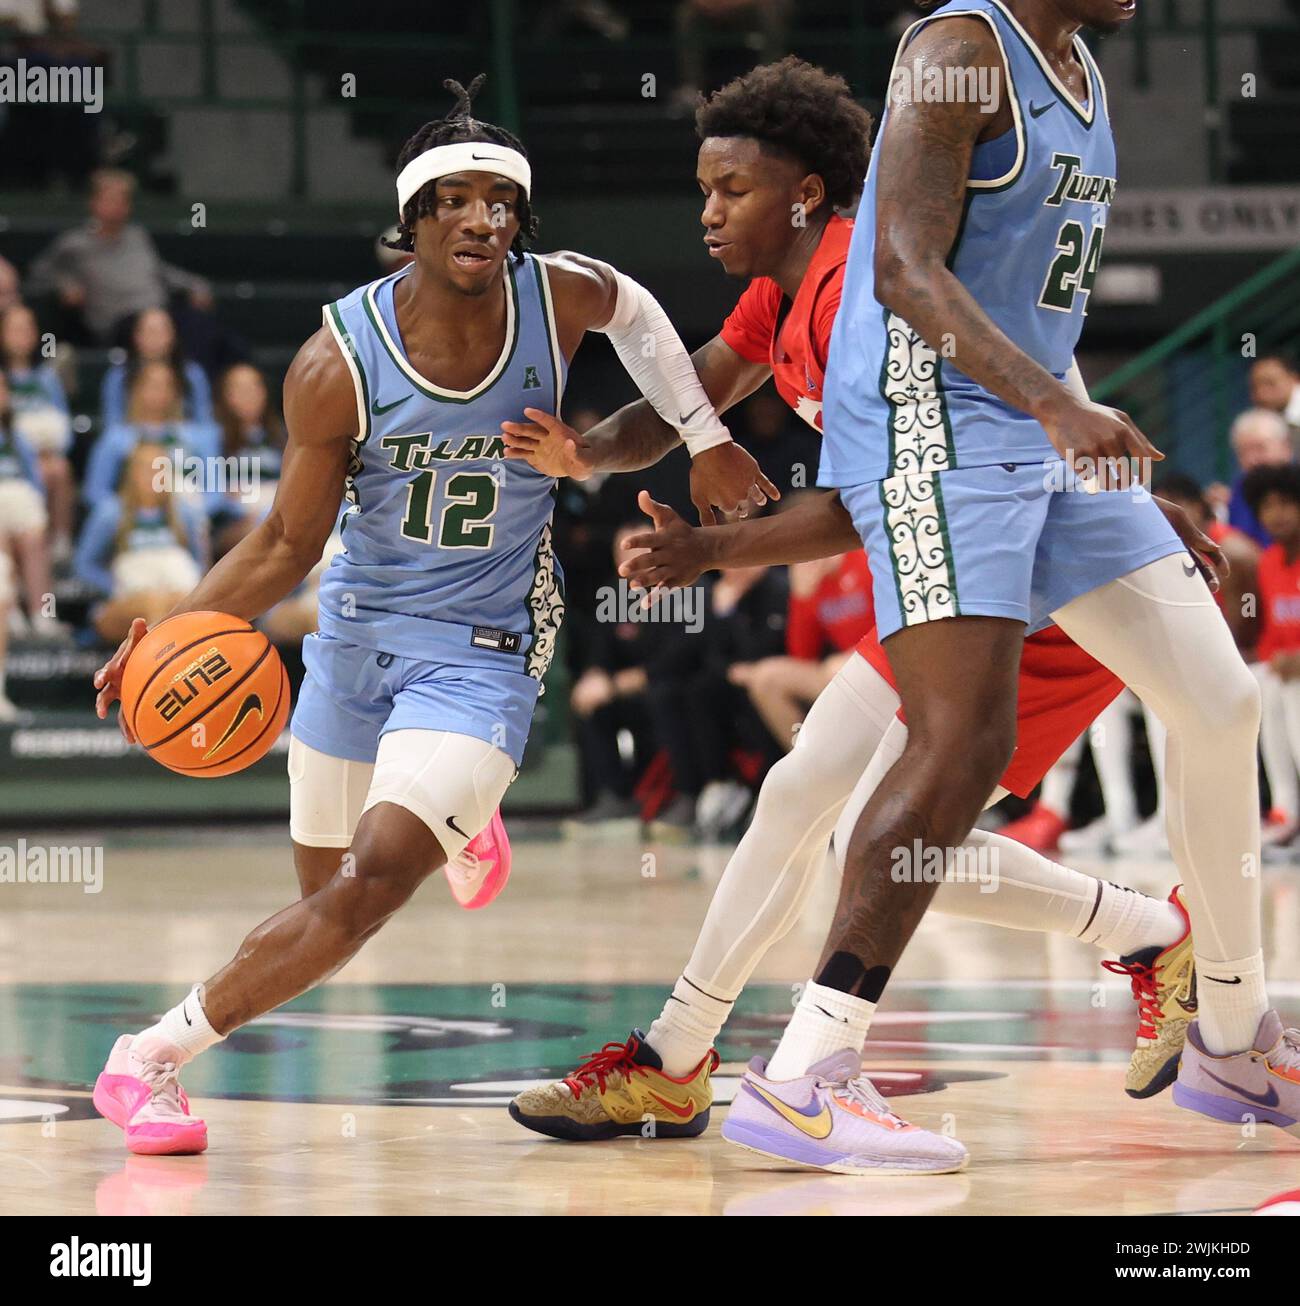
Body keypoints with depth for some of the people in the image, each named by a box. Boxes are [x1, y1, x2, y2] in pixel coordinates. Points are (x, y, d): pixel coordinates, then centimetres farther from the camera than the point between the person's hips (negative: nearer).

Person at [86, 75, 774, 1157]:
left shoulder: (561, 297, -14)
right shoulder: (338, 363, -18)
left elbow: (633, 311, 13)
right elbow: (290, 542, -9)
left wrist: (706, 438, 11)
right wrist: (179, 630, -24)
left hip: (484, 651, -2)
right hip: (356, 631, 2)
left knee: (371, 886, -22)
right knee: (323, 885, 21)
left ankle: (156, 1056, -14)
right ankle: (454, 827, 56)